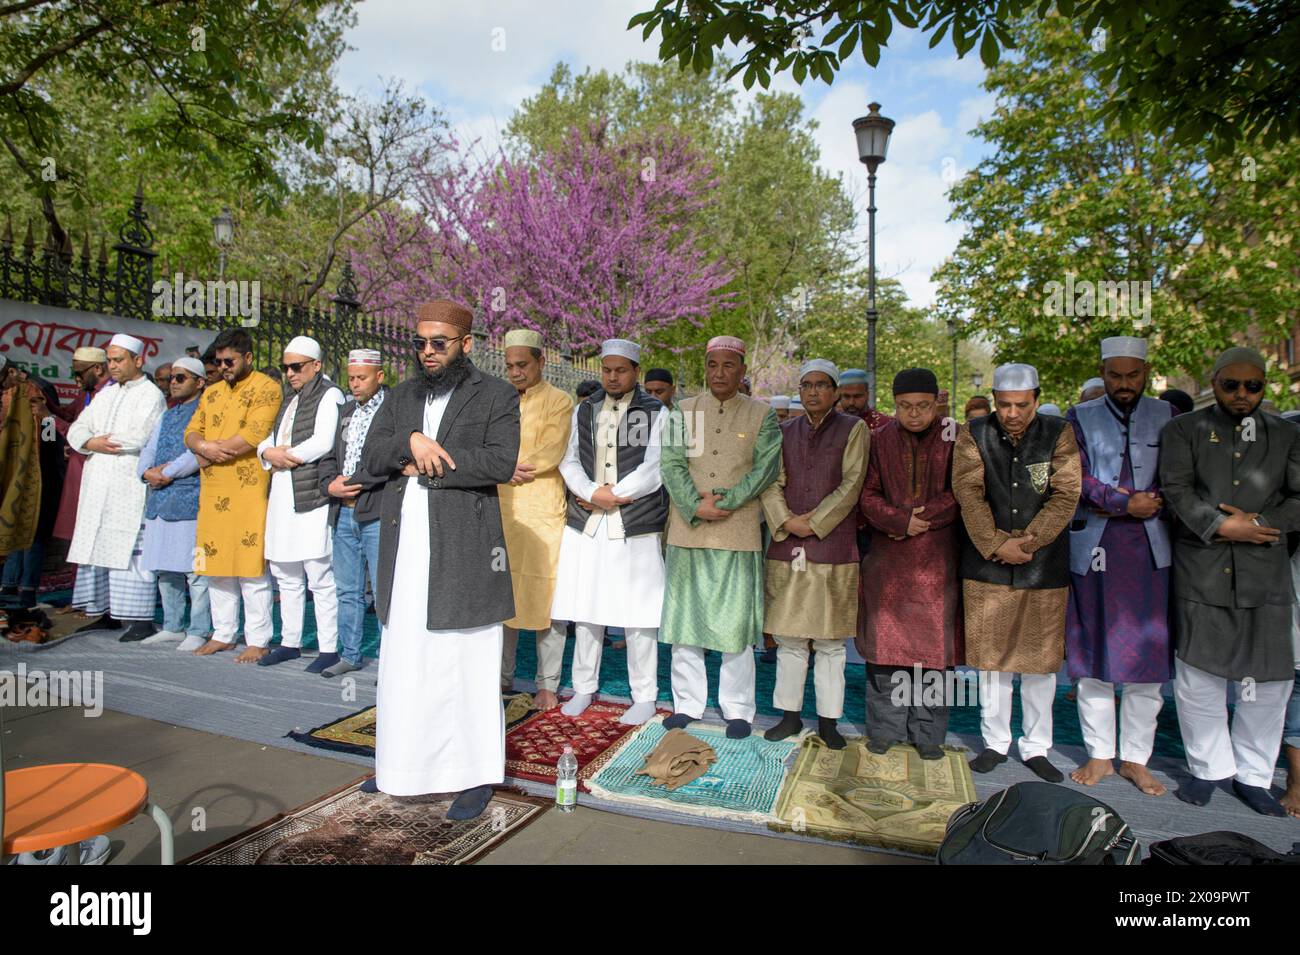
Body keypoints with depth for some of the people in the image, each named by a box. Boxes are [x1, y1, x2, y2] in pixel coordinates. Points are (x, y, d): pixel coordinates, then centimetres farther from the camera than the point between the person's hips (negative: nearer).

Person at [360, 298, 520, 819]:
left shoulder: (496, 396, 0)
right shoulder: (402, 396, 17)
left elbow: (502, 461, -14)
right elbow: (370, 457, 9)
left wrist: (426, 468, -9)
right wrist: (411, 440, -11)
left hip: (464, 548, -5)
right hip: (404, 546, 6)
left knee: (467, 661, 0)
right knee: (403, 661, 12)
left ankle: (475, 774, 12)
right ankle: (401, 763, 28)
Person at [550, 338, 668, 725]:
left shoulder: (656, 413, 2)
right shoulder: (583, 411, 14)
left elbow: (653, 471, -7)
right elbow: (568, 460, 7)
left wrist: (609, 496, -9)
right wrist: (593, 493, -9)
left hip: (635, 528, -3)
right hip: (585, 526, 4)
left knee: (637, 616, 2)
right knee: (585, 610, 10)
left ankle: (644, 696, 15)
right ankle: (584, 688, 25)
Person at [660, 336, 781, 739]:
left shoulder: (762, 415, 5)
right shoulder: (684, 411, 9)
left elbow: (766, 469, -5)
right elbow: (671, 464, 0)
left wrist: (723, 502, -14)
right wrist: (696, 507, -13)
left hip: (739, 534, -2)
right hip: (687, 531, 2)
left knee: (736, 619, 3)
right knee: (685, 615, 7)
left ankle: (738, 709, 17)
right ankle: (688, 702, 21)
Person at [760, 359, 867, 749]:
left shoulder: (853, 429, 4)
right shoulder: (785, 432, 13)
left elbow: (851, 485, -6)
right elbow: (771, 483, 5)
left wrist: (814, 523, -12)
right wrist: (786, 522, -11)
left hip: (833, 548, -3)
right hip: (786, 548, 3)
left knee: (830, 642, 4)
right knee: (788, 638, 8)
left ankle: (828, 720, 15)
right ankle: (790, 714, 20)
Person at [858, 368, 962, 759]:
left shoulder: (954, 440, 1)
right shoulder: (880, 440, 6)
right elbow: (867, 493, 2)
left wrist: (921, 518, -14)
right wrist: (900, 521, -14)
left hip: (937, 560, -1)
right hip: (887, 559, 1)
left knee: (933, 643, 3)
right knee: (885, 641, 4)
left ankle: (927, 733, 16)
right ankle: (884, 728, 17)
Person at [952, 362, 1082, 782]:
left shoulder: (1059, 434, 0)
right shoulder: (974, 435, 0)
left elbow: (1066, 495, -6)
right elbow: (968, 492, -7)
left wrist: (1029, 540, -17)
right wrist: (996, 545, -15)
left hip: (1044, 565, 0)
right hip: (986, 564, 0)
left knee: (1040, 658, 8)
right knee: (990, 656, 7)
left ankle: (1036, 746, 23)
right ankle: (995, 741, 22)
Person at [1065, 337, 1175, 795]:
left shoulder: (1166, 417, 11)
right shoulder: (1081, 417, 7)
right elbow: (1077, 478, -3)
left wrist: (1148, 503, -8)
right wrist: (1127, 503, -12)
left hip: (1150, 550, 1)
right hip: (1093, 551, -1)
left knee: (1147, 657, 4)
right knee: (1092, 656, 3)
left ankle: (1135, 758, 17)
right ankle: (1100, 755, 16)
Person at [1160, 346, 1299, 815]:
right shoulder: (1183, 430, 6)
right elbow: (1176, 488, -5)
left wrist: (1261, 524, -9)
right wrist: (1220, 526, -15)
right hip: (1200, 570, -2)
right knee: (1198, 674, 4)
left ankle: (1252, 774, 23)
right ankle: (1208, 767, 21)